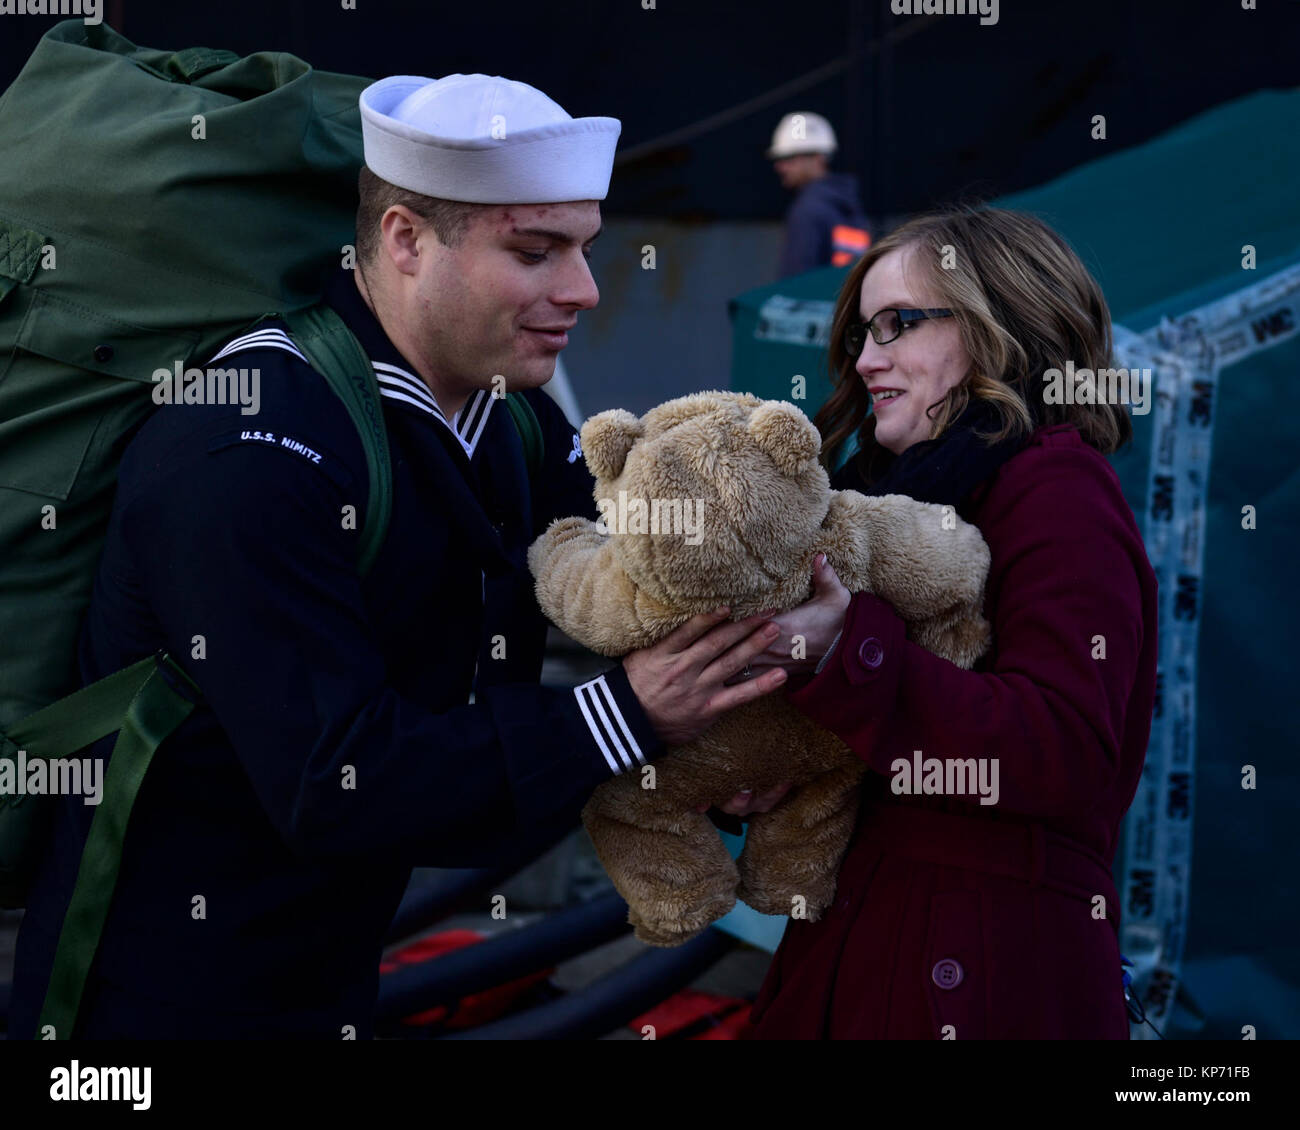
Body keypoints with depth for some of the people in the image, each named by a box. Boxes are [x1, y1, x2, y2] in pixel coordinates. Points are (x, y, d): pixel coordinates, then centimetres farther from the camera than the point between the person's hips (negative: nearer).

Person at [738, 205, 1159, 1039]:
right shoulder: (920, 486, 14)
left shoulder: (1059, 488, -10)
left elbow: (1065, 754, -24)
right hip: (861, 936, 8)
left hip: (986, 967, -8)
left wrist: (847, 651, -30)